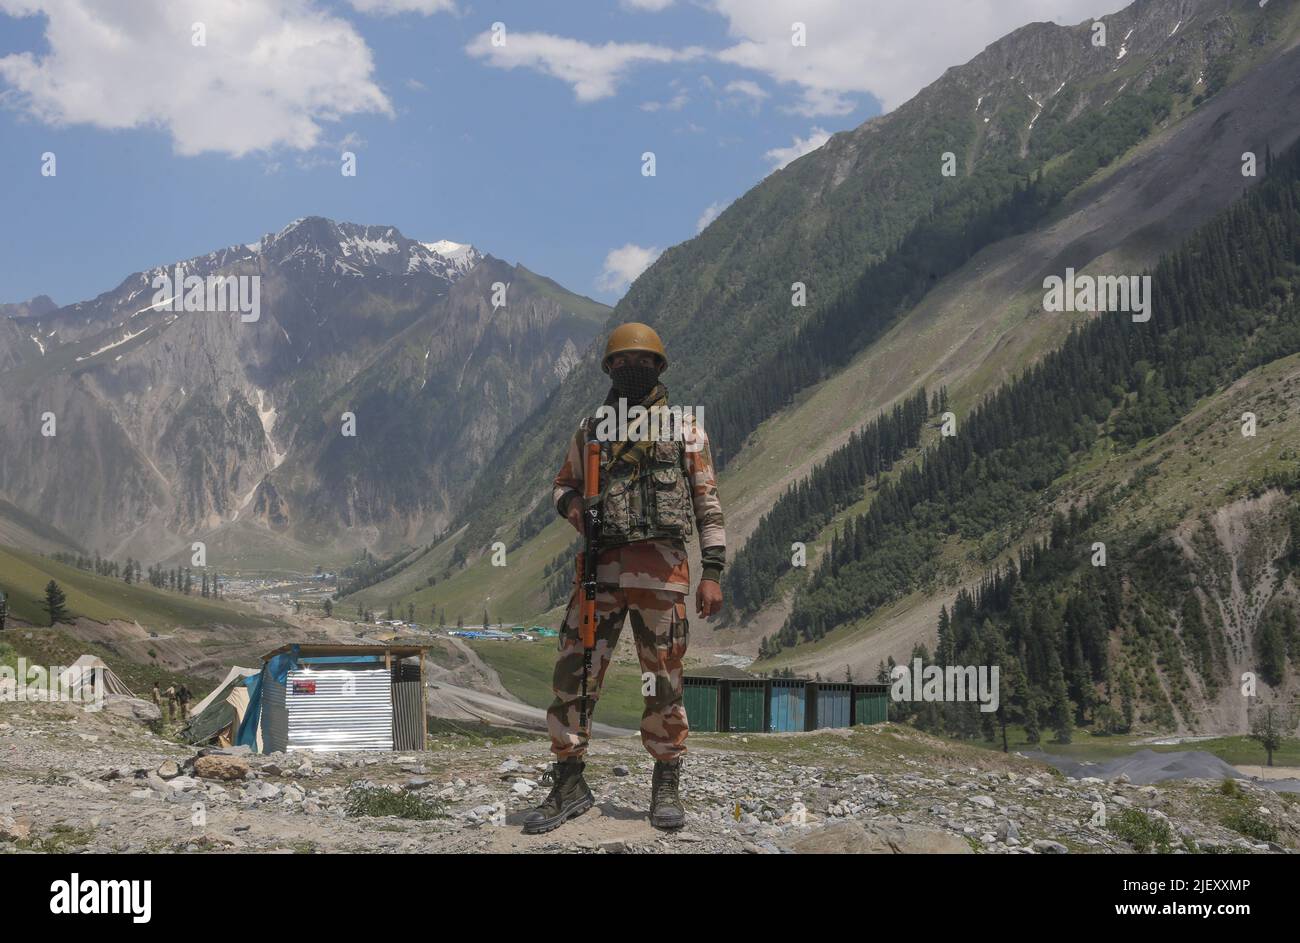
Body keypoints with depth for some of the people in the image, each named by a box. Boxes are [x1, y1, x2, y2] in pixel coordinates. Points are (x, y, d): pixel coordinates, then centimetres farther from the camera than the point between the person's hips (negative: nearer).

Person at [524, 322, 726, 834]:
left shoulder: (684, 425, 7)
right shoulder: (590, 429, 15)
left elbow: (708, 502, 4)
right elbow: (564, 484, 25)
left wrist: (713, 573, -3)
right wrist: (571, 504, -1)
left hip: (661, 567, -3)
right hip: (600, 564, 3)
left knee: (663, 678, 2)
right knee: (572, 674, -1)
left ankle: (667, 784, 16)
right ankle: (568, 784, 10)